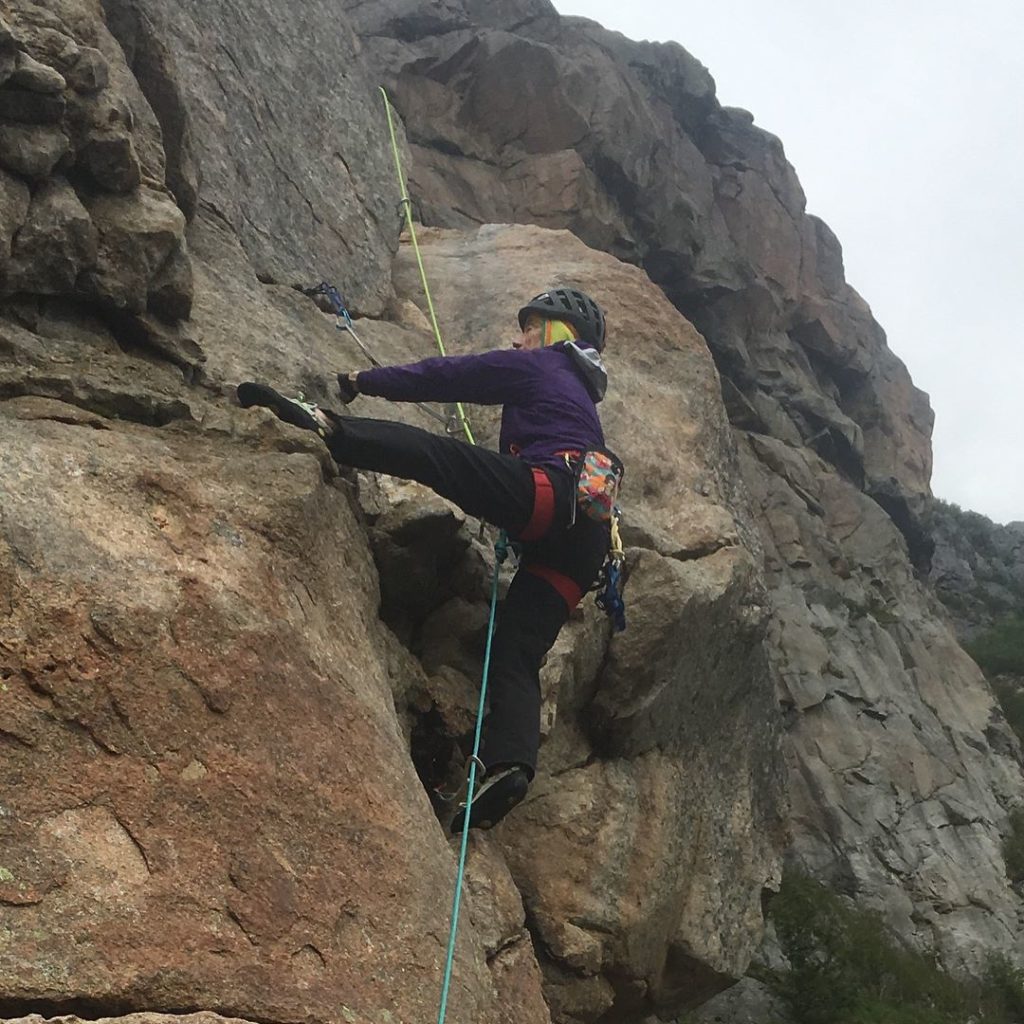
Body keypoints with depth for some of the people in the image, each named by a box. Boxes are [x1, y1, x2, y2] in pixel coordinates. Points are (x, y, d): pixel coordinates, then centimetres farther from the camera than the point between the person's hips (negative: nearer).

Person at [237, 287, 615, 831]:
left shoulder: (539, 367, 15)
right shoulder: (581, 399, 40)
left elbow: (445, 375, 11)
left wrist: (365, 381, 17)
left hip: (547, 492, -8)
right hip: (581, 544, 8)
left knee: (430, 452, -17)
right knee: (515, 655, -3)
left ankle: (321, 424, -37)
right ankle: (508, 765, -18)